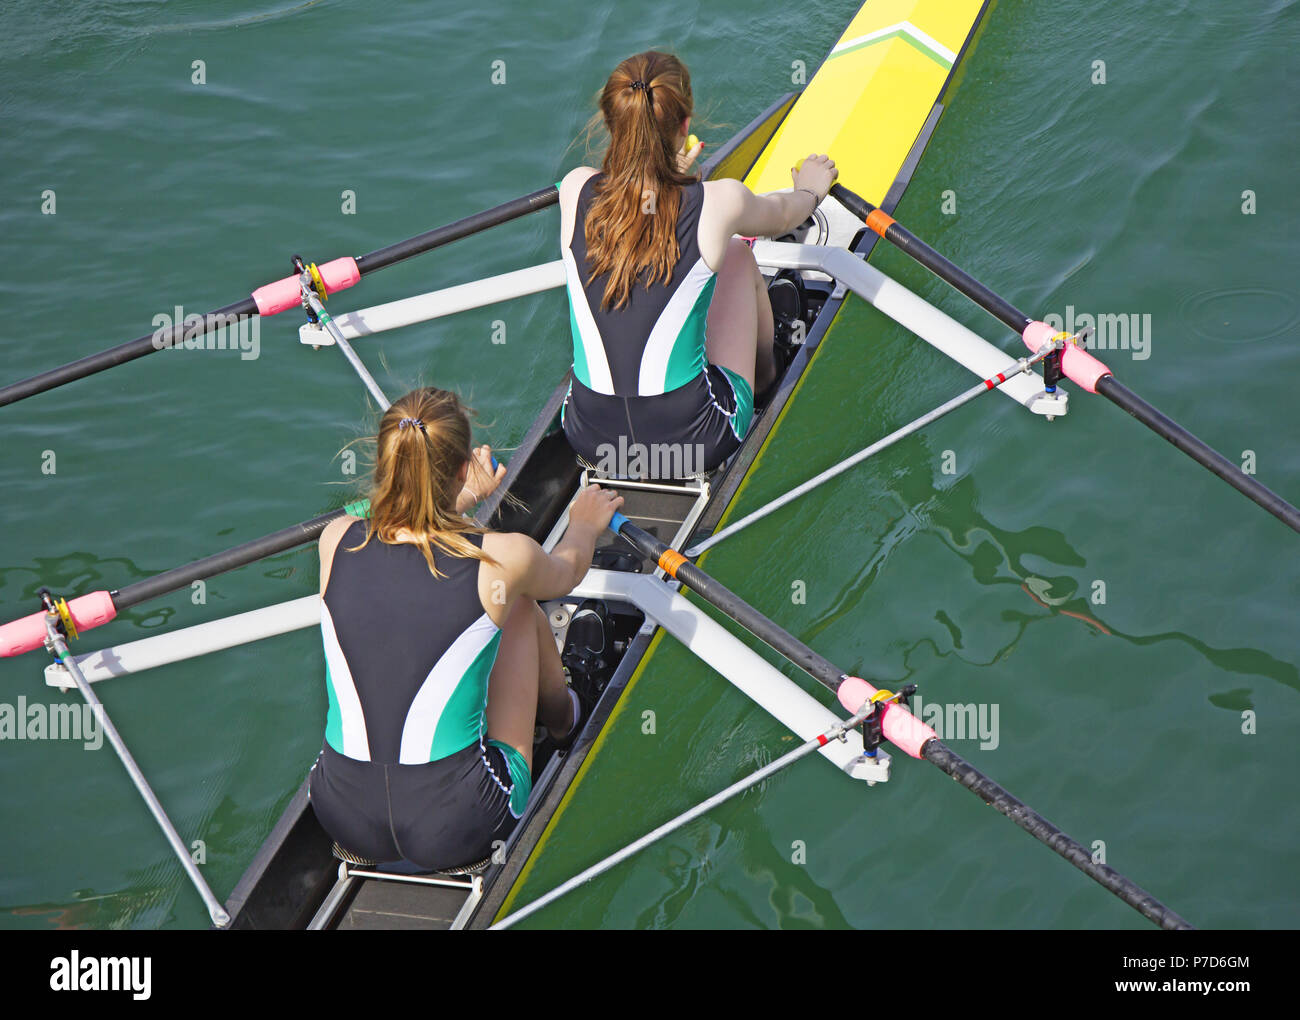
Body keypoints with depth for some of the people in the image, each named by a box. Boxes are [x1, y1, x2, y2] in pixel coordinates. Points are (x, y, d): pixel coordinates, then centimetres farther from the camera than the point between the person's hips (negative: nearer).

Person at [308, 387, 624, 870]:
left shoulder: (336, 541, -9)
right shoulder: (502, 560, -16)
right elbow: (567, 571, 12)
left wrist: (463, 500, 37)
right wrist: (585, 525, 35)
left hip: (345, 822, 3)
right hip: (458, 833, -3)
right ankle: (562, 715, 50)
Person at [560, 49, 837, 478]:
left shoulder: (575, 190, -10)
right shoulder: (719, 204, -16)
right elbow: (781, 216, 10)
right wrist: (810, 189, 35)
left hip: (590, 439, 3)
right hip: (697, 442, -2)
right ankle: (767, 373, 50)